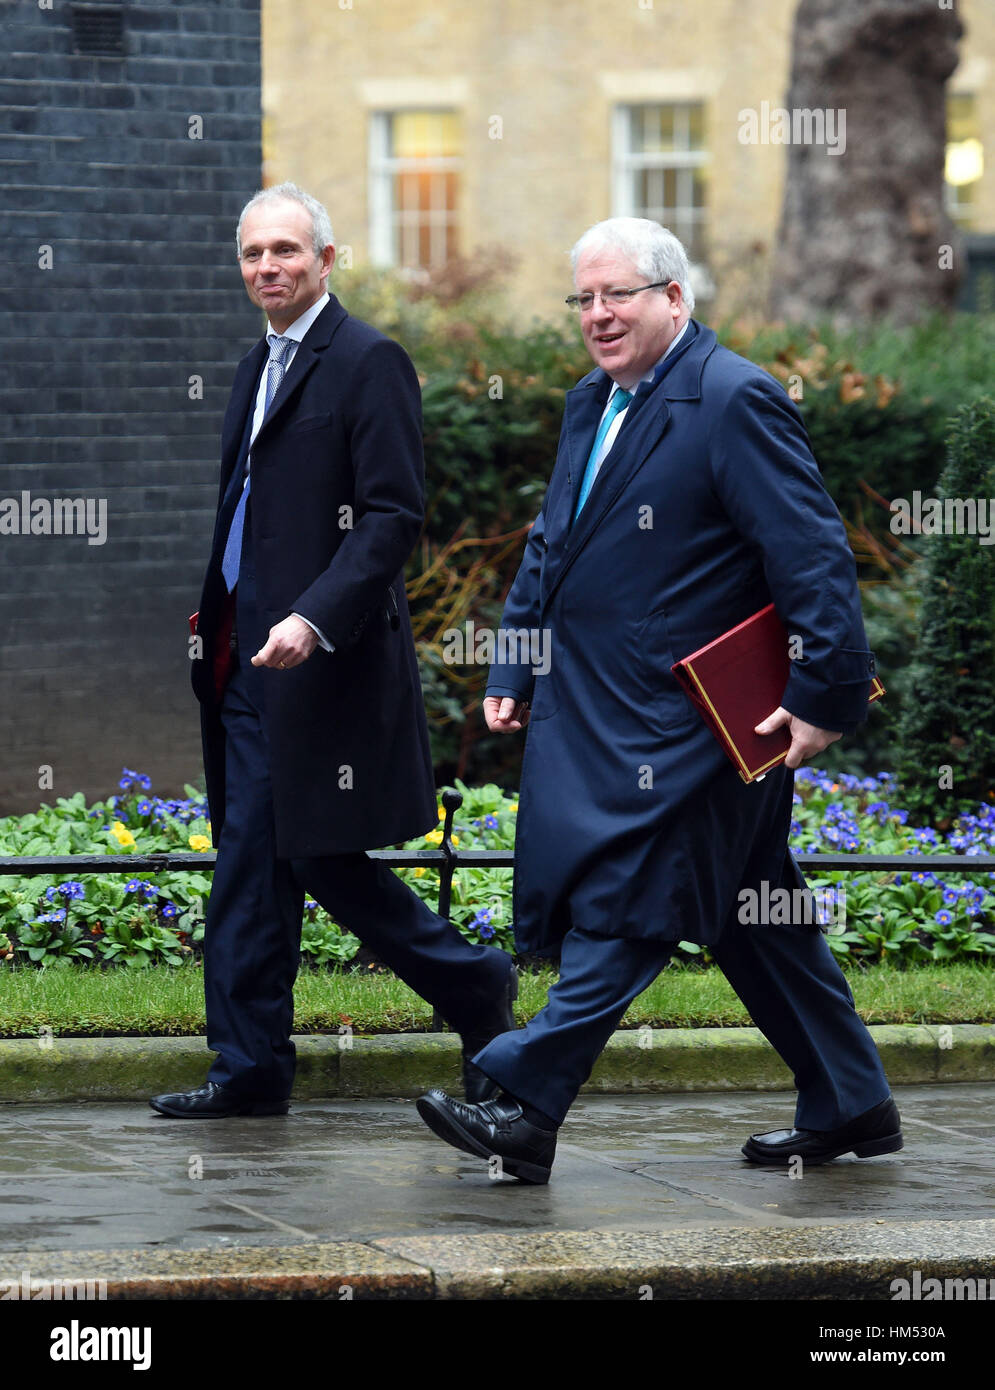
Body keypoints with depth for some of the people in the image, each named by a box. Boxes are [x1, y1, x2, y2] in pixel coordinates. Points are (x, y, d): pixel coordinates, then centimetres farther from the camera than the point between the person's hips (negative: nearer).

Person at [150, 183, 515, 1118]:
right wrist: (214, 620, 17)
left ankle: (477, 990, 12)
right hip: (249, 657, 9)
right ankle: (249, 1069, 9)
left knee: (326, 860, -6)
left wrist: (313, 619, -26)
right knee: (248, 869, 6)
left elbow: (392, 517, -17)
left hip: (322, 658, -8)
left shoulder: (368, 364, -10)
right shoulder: (258, 369, 17)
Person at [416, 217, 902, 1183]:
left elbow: (814, 558, -16)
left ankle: (525, 1110, -9)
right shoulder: (591, 405, 14)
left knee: (618, 910, -9)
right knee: (752, 918, 14)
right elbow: (550, 547, 23)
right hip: (599, 716, 9)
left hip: (682, 726, -9)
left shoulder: (735, 403, -13)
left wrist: (826, 698, -19)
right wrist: (512, 671, 16)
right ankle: (849, 1110, 23)